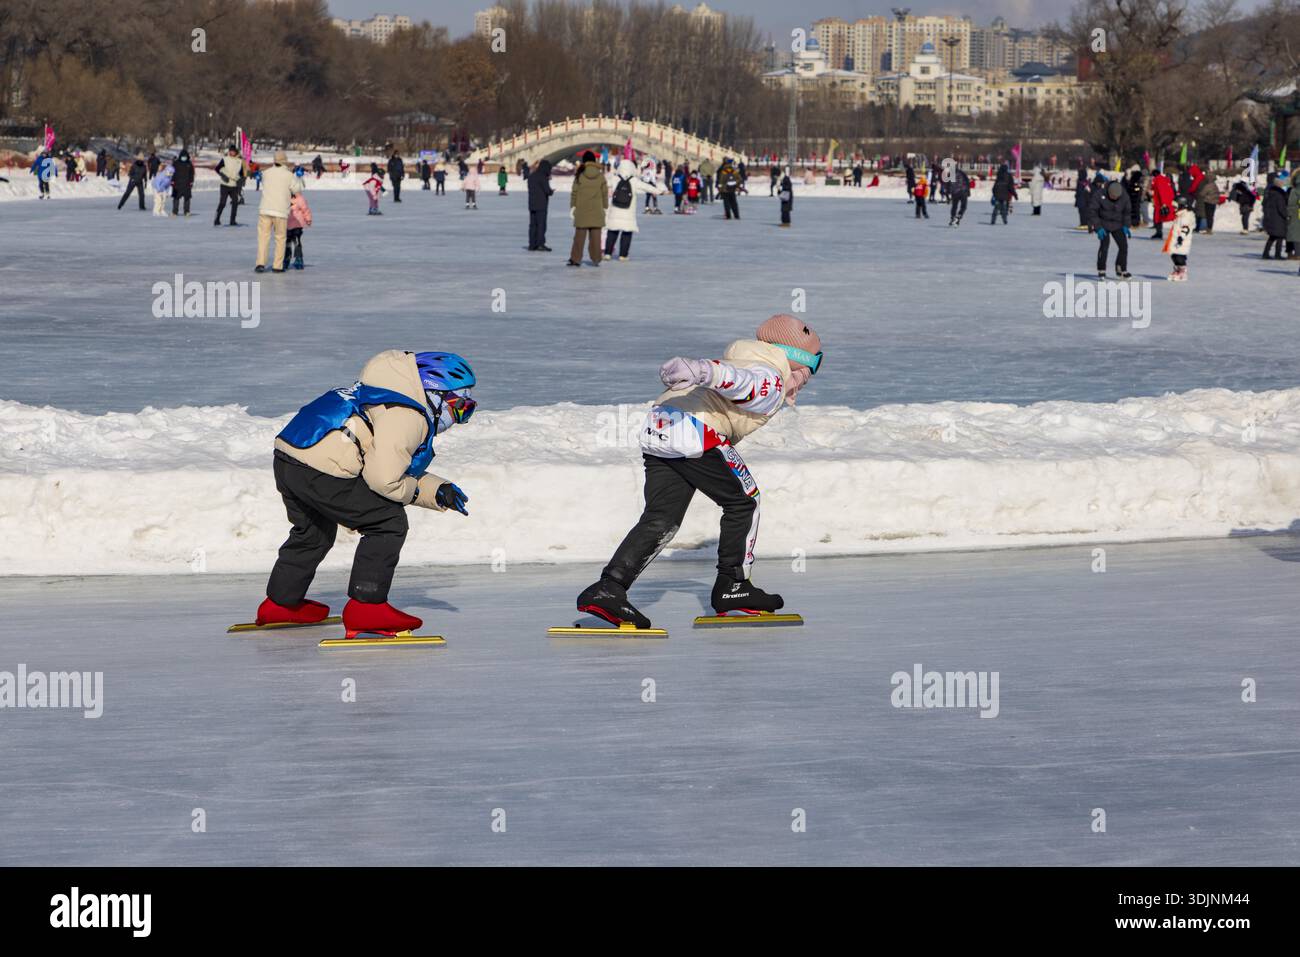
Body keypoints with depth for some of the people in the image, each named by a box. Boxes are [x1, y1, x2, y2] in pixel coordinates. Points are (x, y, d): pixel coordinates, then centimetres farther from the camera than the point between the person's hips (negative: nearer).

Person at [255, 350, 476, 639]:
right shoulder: (408, 415, -9)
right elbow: (383, 478, -18)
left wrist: (437, 491, 15)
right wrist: (412, 490, 2)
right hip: (319, 472, -11)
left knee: (314, 530, 33)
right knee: (389, 523, -2)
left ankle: (280, 603, 46)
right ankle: (366, 607, -2)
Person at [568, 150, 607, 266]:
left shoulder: (579, 175, -5)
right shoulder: (601, 176, 0)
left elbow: (574, 192, -2)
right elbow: (605, 193, 4)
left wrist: (572, 206, 5)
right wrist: (605, 207, 13)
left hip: (582, 210, -1)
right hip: (597, 211, 1)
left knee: (579, 235, 3)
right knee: (595, 236, 5)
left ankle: (576, 258, 3)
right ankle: (595, 259, 7)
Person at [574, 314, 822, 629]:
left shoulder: (744, 358, 31)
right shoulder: (773, 381, 1)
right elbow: (733, 377, -18)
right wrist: (700, 371, -34)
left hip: (656, 426, 9)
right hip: (694, 429, -9)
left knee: (662, 519, 5)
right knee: (742, 501, 10)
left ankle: (608, 588, -8)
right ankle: (732, 586, 15)